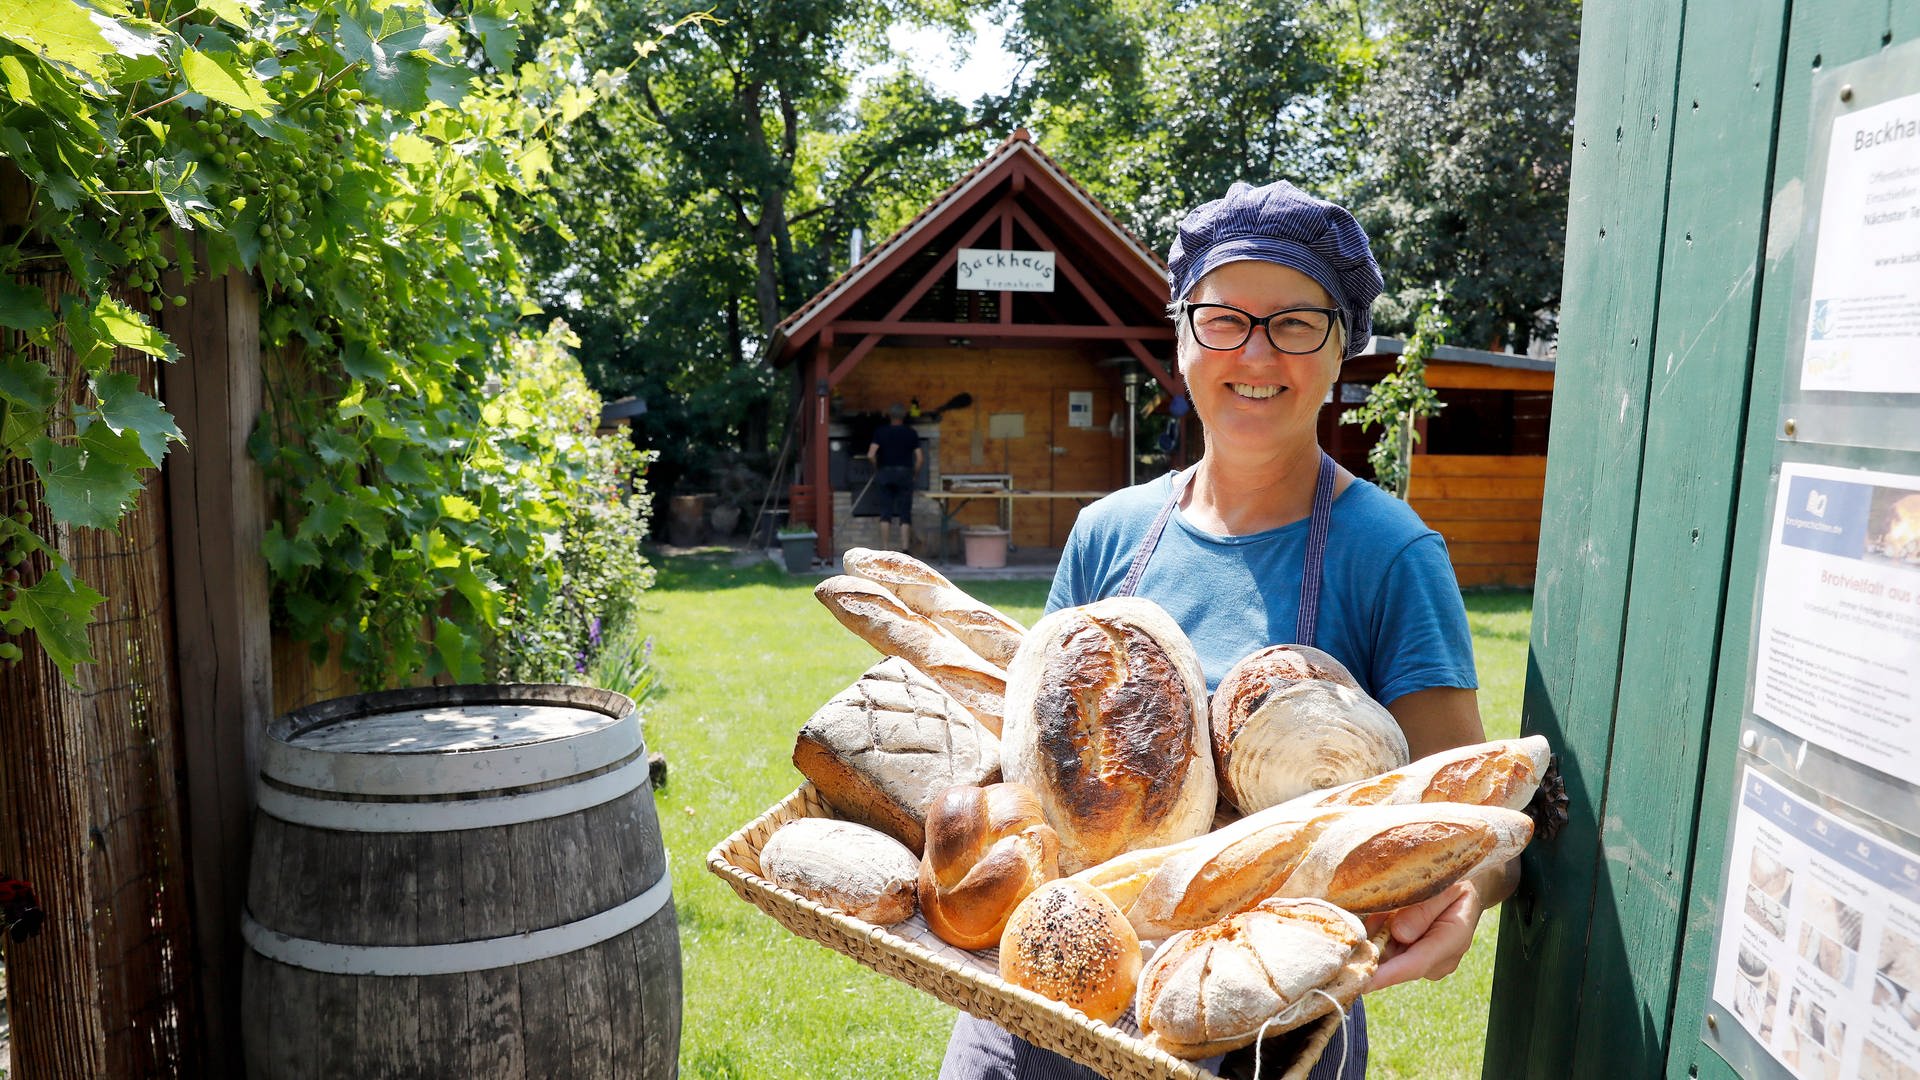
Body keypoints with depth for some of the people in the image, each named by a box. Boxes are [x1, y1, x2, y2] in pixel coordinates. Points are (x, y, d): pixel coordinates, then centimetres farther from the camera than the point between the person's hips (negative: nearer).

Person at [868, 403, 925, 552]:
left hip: (886, 473, 0)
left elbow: (871, 455, -11)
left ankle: (885, 547, 2)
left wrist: (876, 469, 5)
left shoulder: (881, 432, 0)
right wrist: (914, 473, 10)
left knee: (886, 512, 4)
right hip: (905, 473, 0)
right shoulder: (911, 433, 2)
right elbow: (920, 458, -4)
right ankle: (904, 547, -4)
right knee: (905, 514, 2)